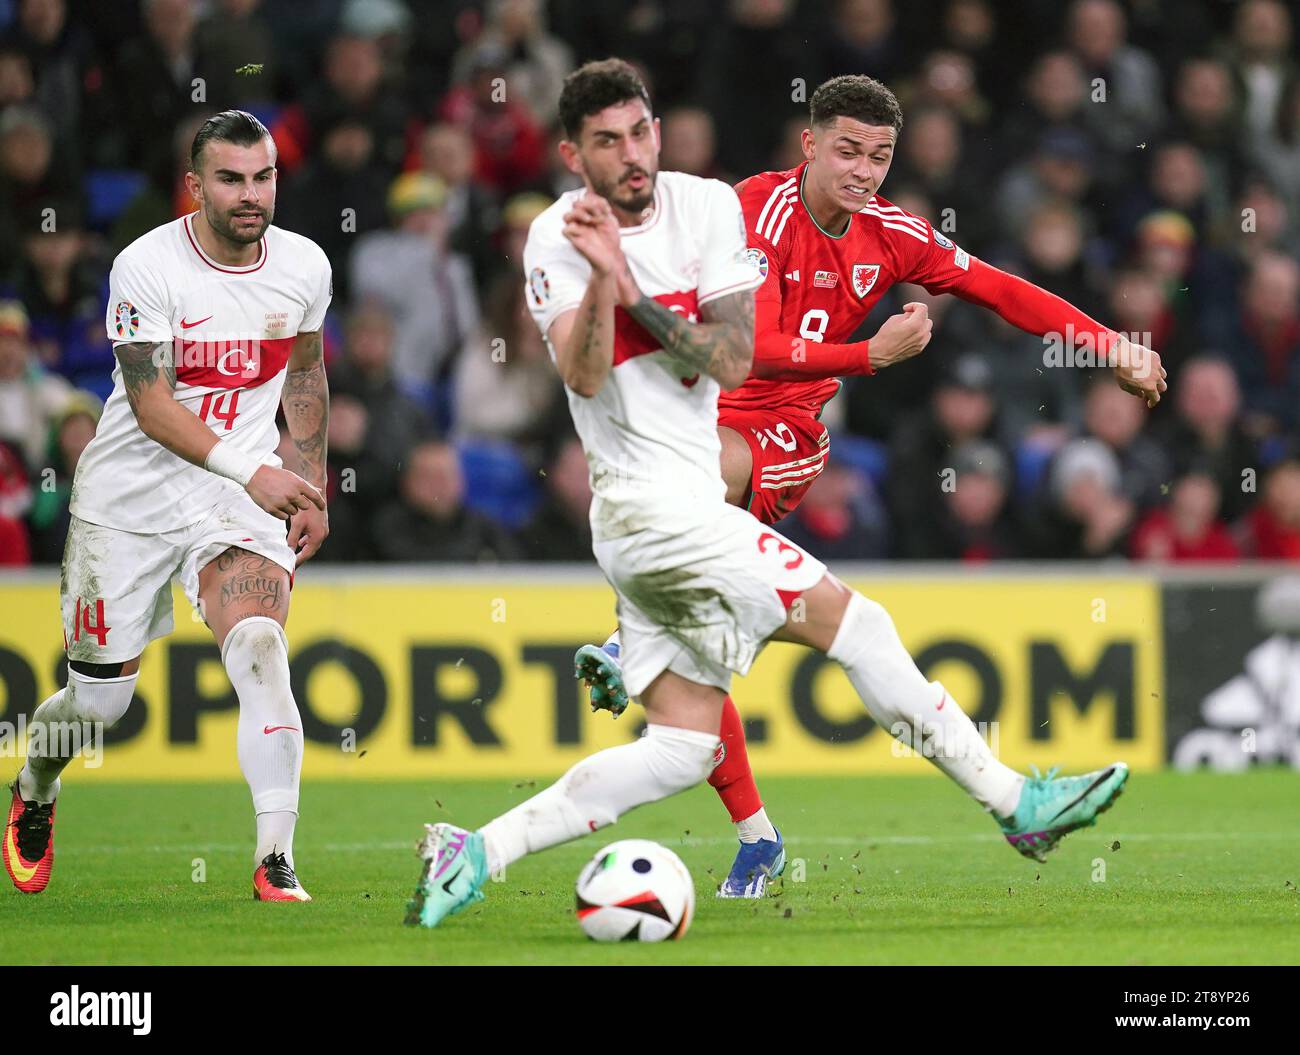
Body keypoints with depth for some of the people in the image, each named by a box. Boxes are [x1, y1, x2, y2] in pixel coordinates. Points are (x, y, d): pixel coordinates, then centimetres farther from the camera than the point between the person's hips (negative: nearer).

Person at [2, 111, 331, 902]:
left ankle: (276, 867, -25)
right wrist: (249, 470, -32)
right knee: (98, 700, 7)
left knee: (261, 649, -24)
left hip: (240, 504, 2)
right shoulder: (147, 266, -15)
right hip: (131, 498, -2)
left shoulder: (304, 266, 0)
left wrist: (311, 488, 15)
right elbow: (150, 404, -21)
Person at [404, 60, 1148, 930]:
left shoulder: (708, 206, 5)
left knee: (681, 747, 4)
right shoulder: (559, 240, -7)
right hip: (652, 505, -7)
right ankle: (1015, 802, 4)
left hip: (683, 508, 7)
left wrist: (636, 294, -14)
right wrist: (604, 276, -32)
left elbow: (733, 361, -3)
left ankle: (477, 854, 2)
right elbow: (584, 376, -19)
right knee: (856, 624, -4)